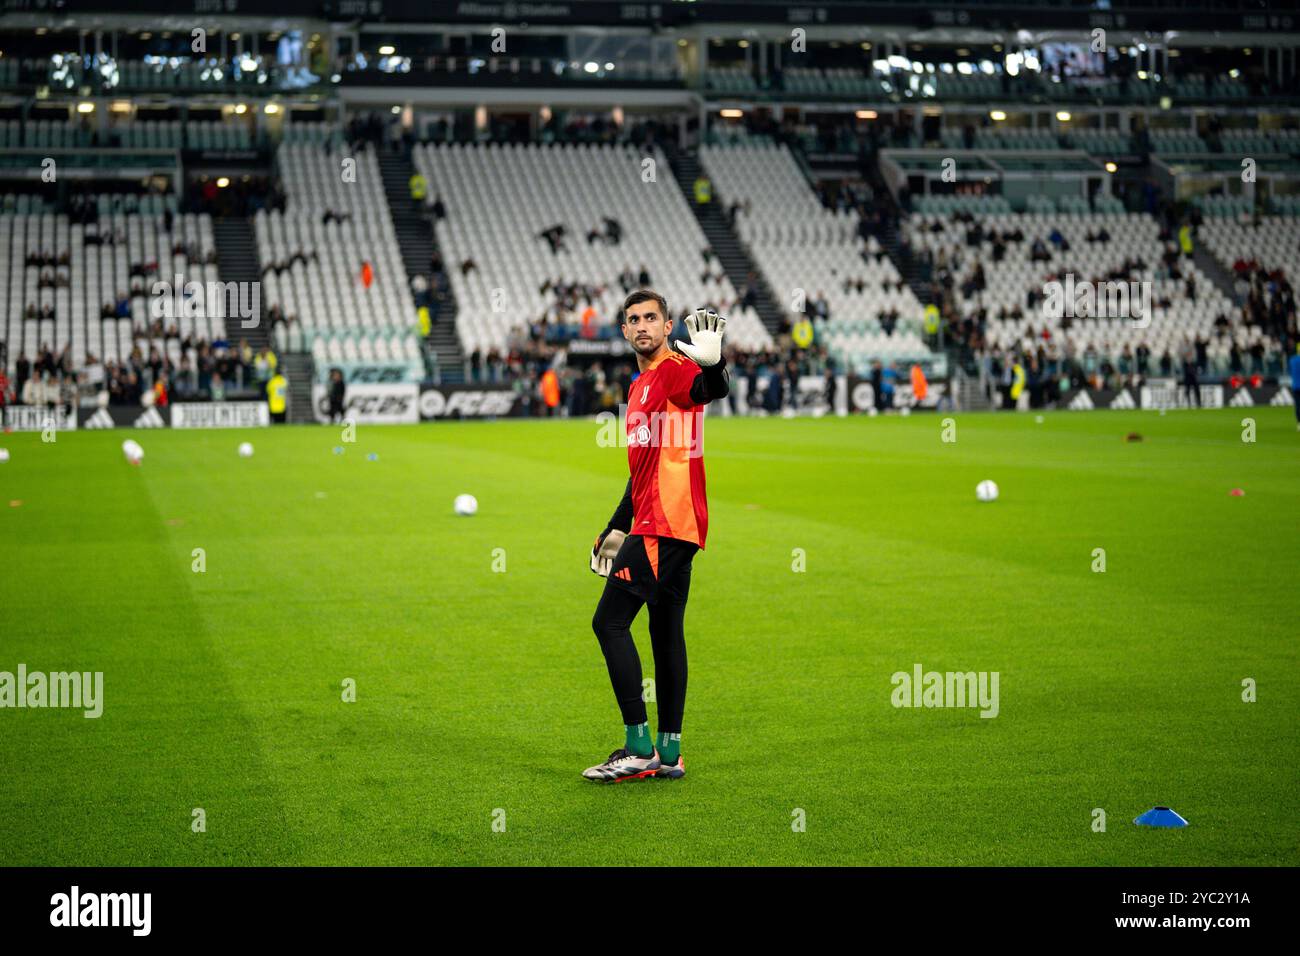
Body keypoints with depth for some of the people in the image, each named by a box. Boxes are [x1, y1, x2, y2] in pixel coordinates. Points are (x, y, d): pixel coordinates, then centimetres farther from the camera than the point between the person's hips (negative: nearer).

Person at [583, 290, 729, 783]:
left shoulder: (675, 369, -8)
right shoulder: (640, 386, 21)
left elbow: (712, 390, -32)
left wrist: (713, 364, -54)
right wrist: (615, 528, 29)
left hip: (663, 525, -10)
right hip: (673, 526, 10)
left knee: (610, 621, -10)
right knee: (666, 631, 10)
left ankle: (639, 748, -9)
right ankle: (669, 753, 14)